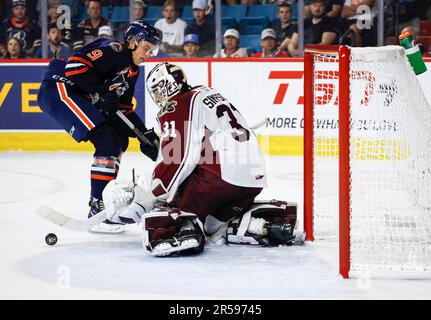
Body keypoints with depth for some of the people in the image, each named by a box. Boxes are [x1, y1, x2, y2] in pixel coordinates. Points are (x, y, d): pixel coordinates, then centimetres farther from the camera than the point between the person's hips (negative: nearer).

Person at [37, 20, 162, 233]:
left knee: (119, 140, 15)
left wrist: (146, 134, 8)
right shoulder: (114, 50, -12)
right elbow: (75, 64, -23)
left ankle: (106, 198, 19)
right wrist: (101, 92, -21)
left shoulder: (132, 71, 16)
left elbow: (123, 109, 18)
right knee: (107, 141, -20)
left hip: (80, 98, 11)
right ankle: (97, 210, -21)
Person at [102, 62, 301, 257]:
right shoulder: (206, 93, 26)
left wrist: (146, 198, -9)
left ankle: (184, 230, -32)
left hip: (222, 173, -8)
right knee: (214, 220, 24)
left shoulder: (176, 107, -1)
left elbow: (180, 160, -12)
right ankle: (273, 221, 8)